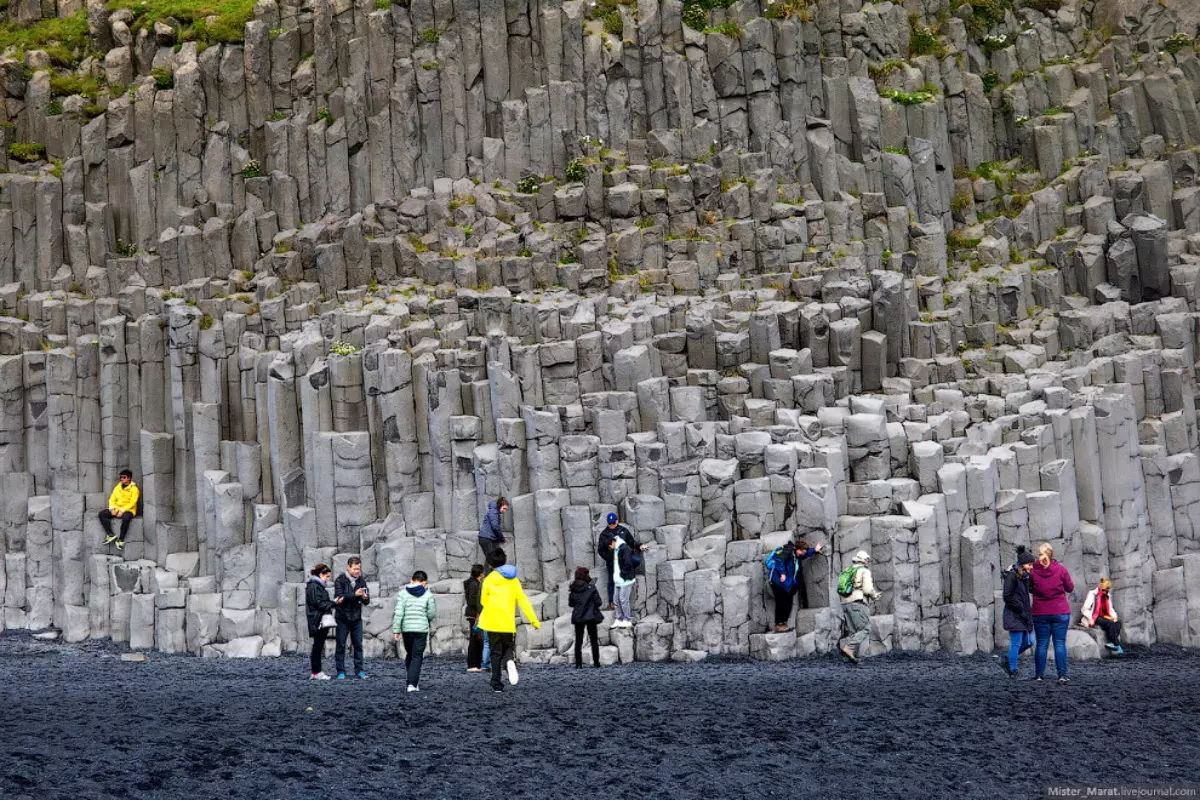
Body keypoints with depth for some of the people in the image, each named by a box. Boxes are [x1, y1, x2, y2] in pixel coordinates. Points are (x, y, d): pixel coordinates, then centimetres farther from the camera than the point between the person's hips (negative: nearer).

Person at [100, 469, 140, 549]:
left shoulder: (134, 489, -4)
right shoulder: (117, 487, 14)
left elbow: (132, 503, -12)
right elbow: (112, 499, 11)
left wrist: (122, 510, -22)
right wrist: (112, 508, -9)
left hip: (128, 510, -6)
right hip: (117, 509, 6)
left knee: (126, 518, -41)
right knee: (102, 514, -16)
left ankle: (121, 540, -31)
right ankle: (110, 534, -19)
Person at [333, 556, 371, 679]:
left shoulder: (361, 580, 6)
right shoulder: (340, 580, -7)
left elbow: (367, 602, 5)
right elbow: (339, 597, -20)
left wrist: (365, 598, -19)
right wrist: (355, 594, -28)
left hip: (356, 618, 3)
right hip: (342, 618, -3)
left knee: (358, 645, 3)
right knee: (341, 645, 1)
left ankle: (359, 669, 9)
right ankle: (341, 671, 6)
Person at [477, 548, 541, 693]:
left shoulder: (488, 580, -2)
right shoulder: (513, 580, 5)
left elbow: (484, 601, 7)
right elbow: (523, 601, 2)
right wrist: (534, 620, 3)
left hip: (492, 621, -1)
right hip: (508, 622, 1)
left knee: (496, 653, 6)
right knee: (509, 647, 17)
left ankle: (496, 684, -1)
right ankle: (510, 661, -19)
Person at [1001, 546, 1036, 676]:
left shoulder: (1025, 576, 11)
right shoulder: (1012, 576, -14)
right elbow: (1007, 596, -17)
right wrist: (1020, 609, -15)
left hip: (1024, 614, 9)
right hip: (1014, 616, -9)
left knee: (1028, 642, 10)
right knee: (1016, 643, -6)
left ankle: (1006, 661, 25)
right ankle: (1012, 672, 3)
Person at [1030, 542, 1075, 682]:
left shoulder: (1034, 571, -3)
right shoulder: (1061, 569, -5)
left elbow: (1030, 590, 9)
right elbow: (1070, 588, 4)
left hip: (1040, 613, 1)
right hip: (1060, 612, -1)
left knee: (1042, 644, 6)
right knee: (1060, 643, 1)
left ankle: (1039, 674, 5)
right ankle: (1062, 675, -3)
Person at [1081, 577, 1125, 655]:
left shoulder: (1107, 596, 16)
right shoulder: (1093, 594, -6)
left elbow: (1110, 609, 20)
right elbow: (1085, 609, -9)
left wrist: (1114, 616, -2)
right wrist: (1090, 619, -24)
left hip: (1102, 617, 7)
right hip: (1093, 617, -7)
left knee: (1118, 622, -20)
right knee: (1110, 624, -31)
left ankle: (1110, 643, -36)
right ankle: (1117, 646, -31)